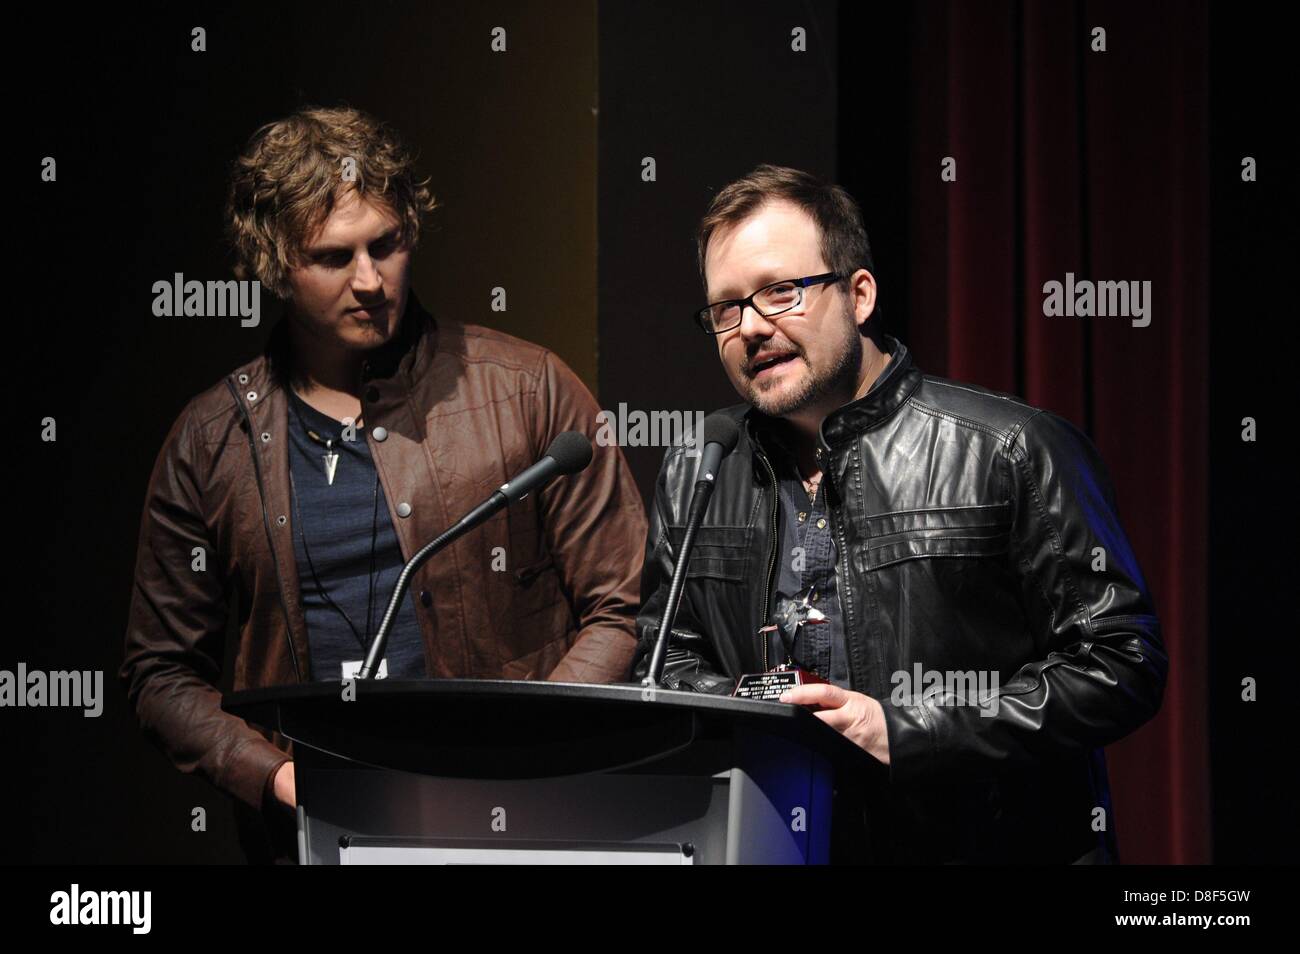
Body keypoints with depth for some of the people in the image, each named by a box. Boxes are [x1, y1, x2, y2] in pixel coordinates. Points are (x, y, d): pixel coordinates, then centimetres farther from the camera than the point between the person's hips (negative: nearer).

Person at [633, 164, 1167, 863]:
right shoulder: (693, 475, 13)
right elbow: (668, 658, 25)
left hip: (992, 844, -3)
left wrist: (901, 732, -11)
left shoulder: (1011, 452, -2)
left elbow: (1121, 664, -6)